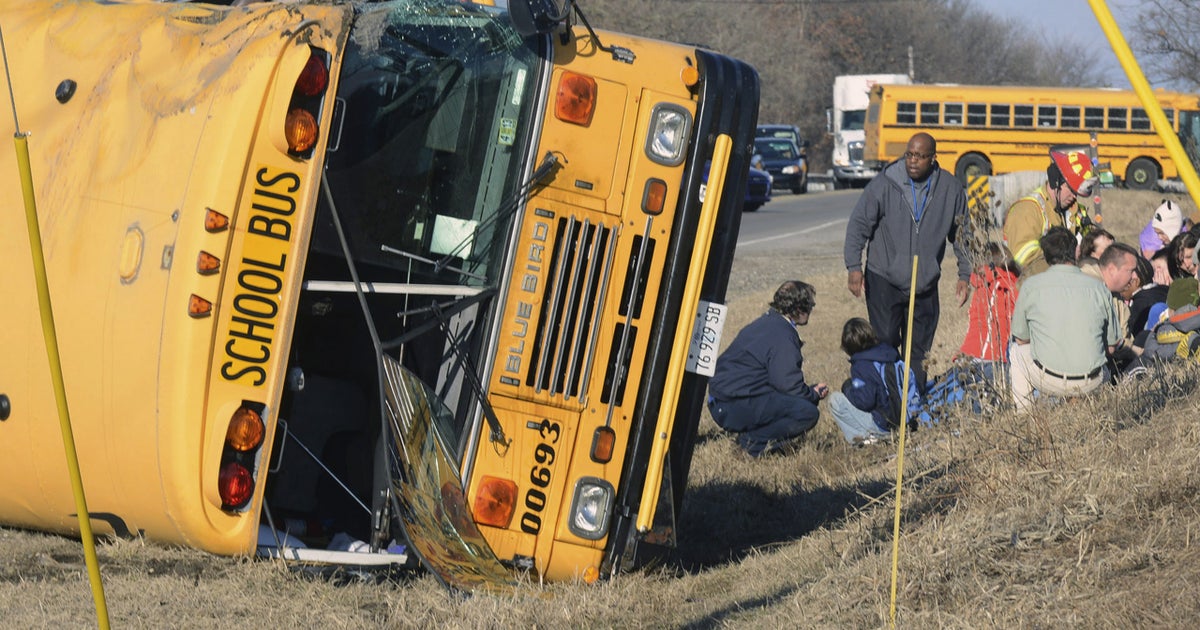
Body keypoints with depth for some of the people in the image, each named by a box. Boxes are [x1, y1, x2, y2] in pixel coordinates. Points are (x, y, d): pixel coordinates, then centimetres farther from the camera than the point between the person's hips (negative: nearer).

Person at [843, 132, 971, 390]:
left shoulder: (950, 188, 0)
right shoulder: (884, 184, -8)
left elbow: (960, 234, 12)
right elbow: (858, 225, -4)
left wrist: (965, 275, 9)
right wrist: (854, 266, -13)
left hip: (926, 284, 3)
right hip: (884, 281, -3)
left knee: (920, 350, 8)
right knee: (885, 344, -5)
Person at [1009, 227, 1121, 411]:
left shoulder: (1031, 285, -1)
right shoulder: (1099, 288, 3)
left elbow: (1021, 339, 10)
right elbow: (1111, 346, 11)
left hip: (1049, 382, -2)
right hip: (1091, 384, 2)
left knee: (1017, 351, 28)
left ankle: (1023, 412, 25)